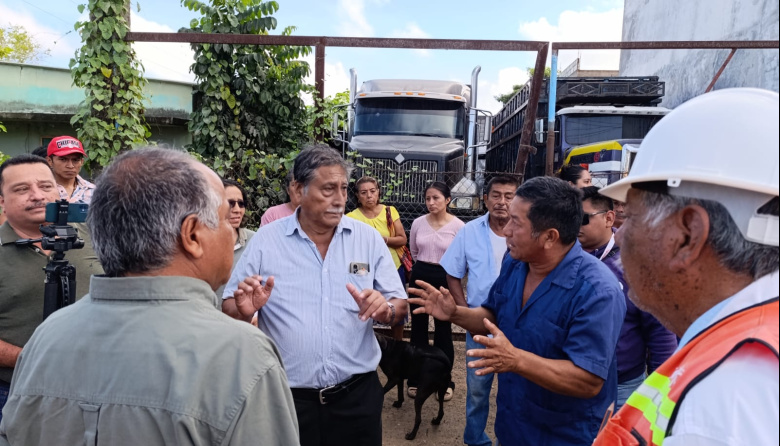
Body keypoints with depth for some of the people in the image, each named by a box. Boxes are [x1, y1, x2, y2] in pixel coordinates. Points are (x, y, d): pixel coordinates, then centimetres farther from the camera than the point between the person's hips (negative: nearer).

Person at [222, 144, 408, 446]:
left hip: (357, 394, 1)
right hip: (287, 397, -1)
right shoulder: (265, 240, -5)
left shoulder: (368, 238, -1)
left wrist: (385, 310, -21)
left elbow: (400, 307, 1)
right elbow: (228, 310, -1)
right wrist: (244, 310, -23)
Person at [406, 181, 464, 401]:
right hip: (420, 277, 3)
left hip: (445, 279, -3)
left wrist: (442, 268, 6)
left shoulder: (458, 226, -10)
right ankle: (415, 379, 23)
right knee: (418, 328, 10)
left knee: (443, 330, 7)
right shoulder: (418, 223, -1)